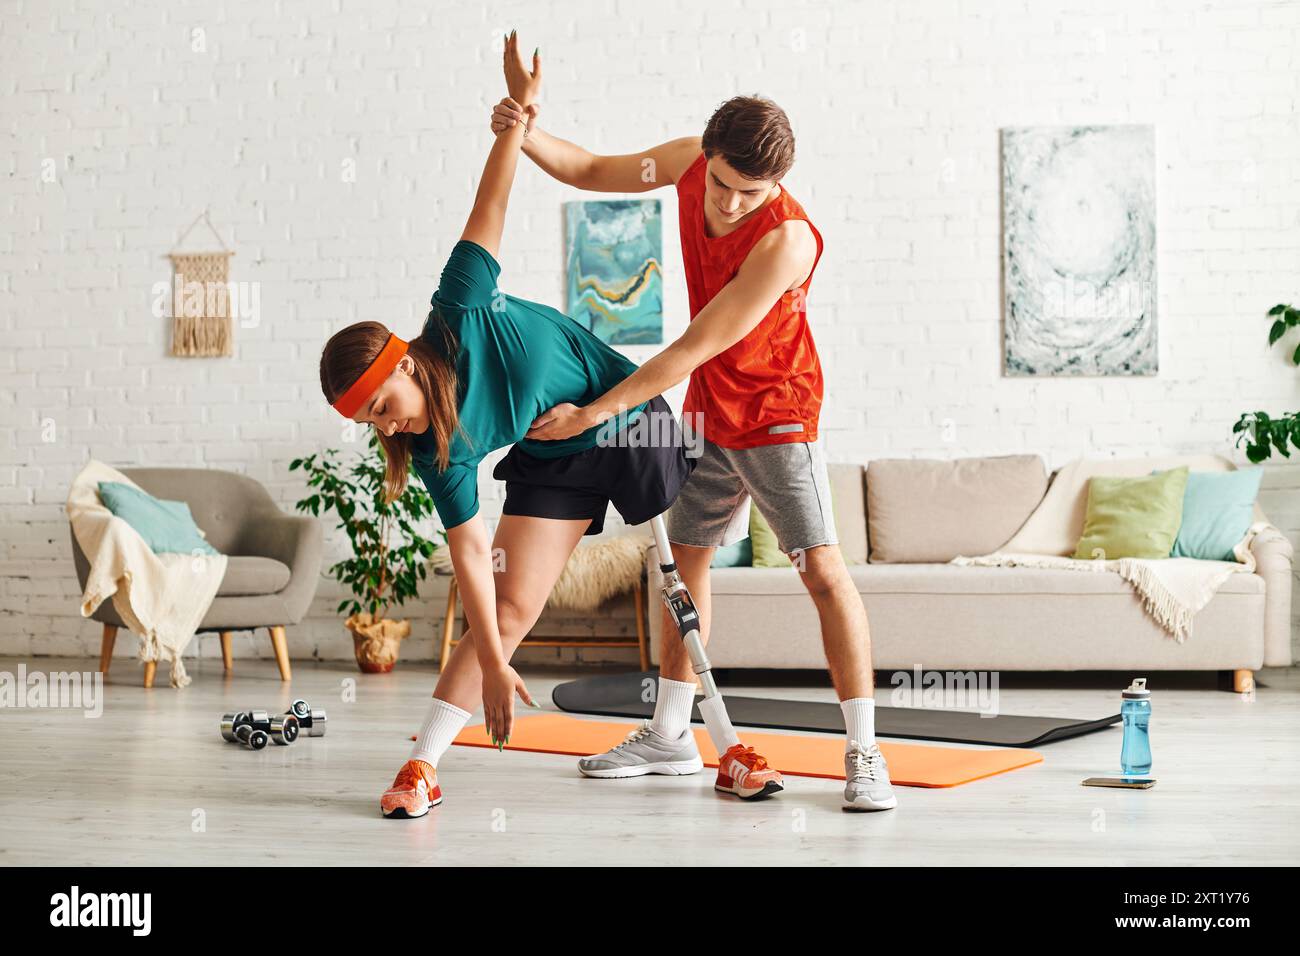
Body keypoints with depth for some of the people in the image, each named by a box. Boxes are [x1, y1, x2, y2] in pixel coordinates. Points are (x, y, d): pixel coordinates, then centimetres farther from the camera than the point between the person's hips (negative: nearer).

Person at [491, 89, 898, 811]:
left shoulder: (786, 240, -31)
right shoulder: (691, 162, -9)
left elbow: (694, 348, -29)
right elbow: (596, 173, 7)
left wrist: (593, 413, -26)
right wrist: (526, 136, -14)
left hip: (775, 413, -7)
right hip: (709, 412, 8)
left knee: (823, 569, -14)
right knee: (684, 555, 12)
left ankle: (863, 753, -6)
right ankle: (667, 732, 25)